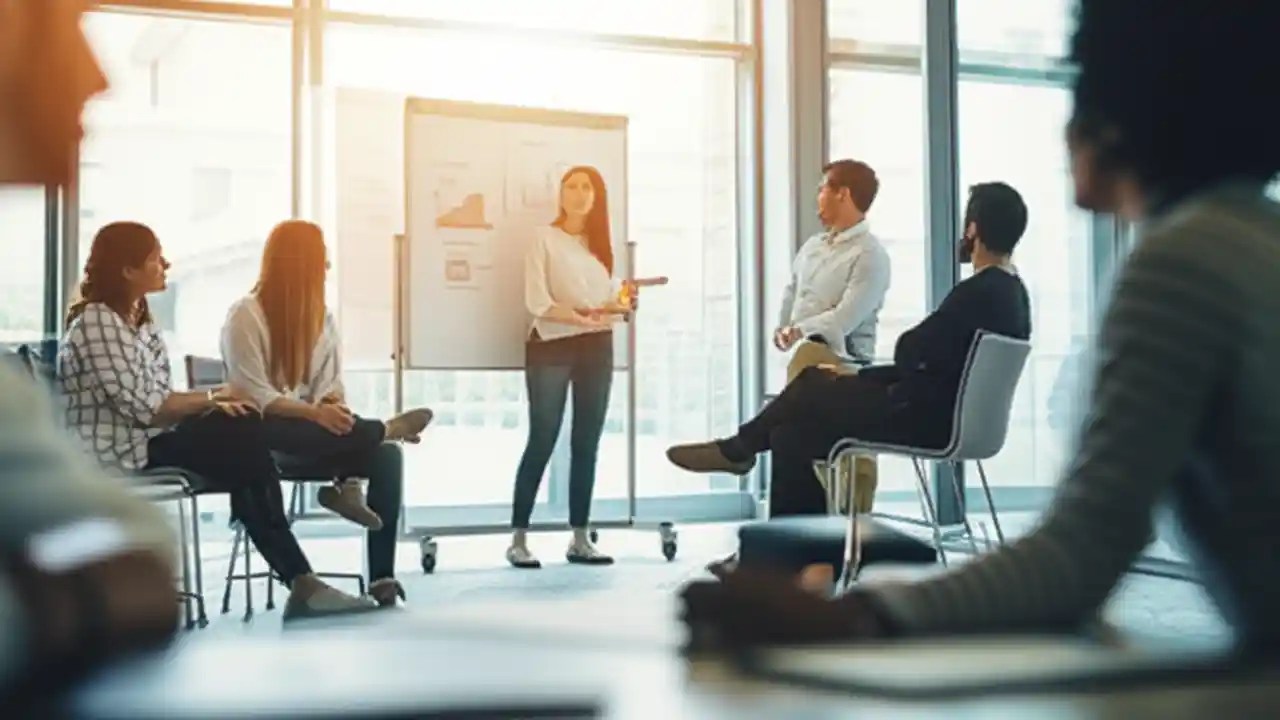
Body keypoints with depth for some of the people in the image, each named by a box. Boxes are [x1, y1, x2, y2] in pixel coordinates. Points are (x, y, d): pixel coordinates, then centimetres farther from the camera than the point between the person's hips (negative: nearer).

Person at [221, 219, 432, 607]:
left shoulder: (322, 316, 12)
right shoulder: (246, 316, -8)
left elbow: (332, 384, 7)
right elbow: (254, 396, -16)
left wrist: (333, 405, -18)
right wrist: (315, 413, -28)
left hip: (312, 427, 6)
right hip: (264, 435, -6)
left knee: (388, 457, -23)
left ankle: (382, 576, -26)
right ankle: (387, 428, -11)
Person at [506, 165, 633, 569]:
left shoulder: (601, 243, 16)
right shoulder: (544, 238, 0)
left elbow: (609, 301, 12)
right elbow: (536, 302, -11)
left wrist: (623, 304, -10)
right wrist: (578, 315, -26)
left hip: (597, 348, 5)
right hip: (552, 346, -5)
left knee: (586, 443, 5)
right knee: (542, 442, -7)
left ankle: (580, 539, 10)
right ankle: (518, 538, -3)